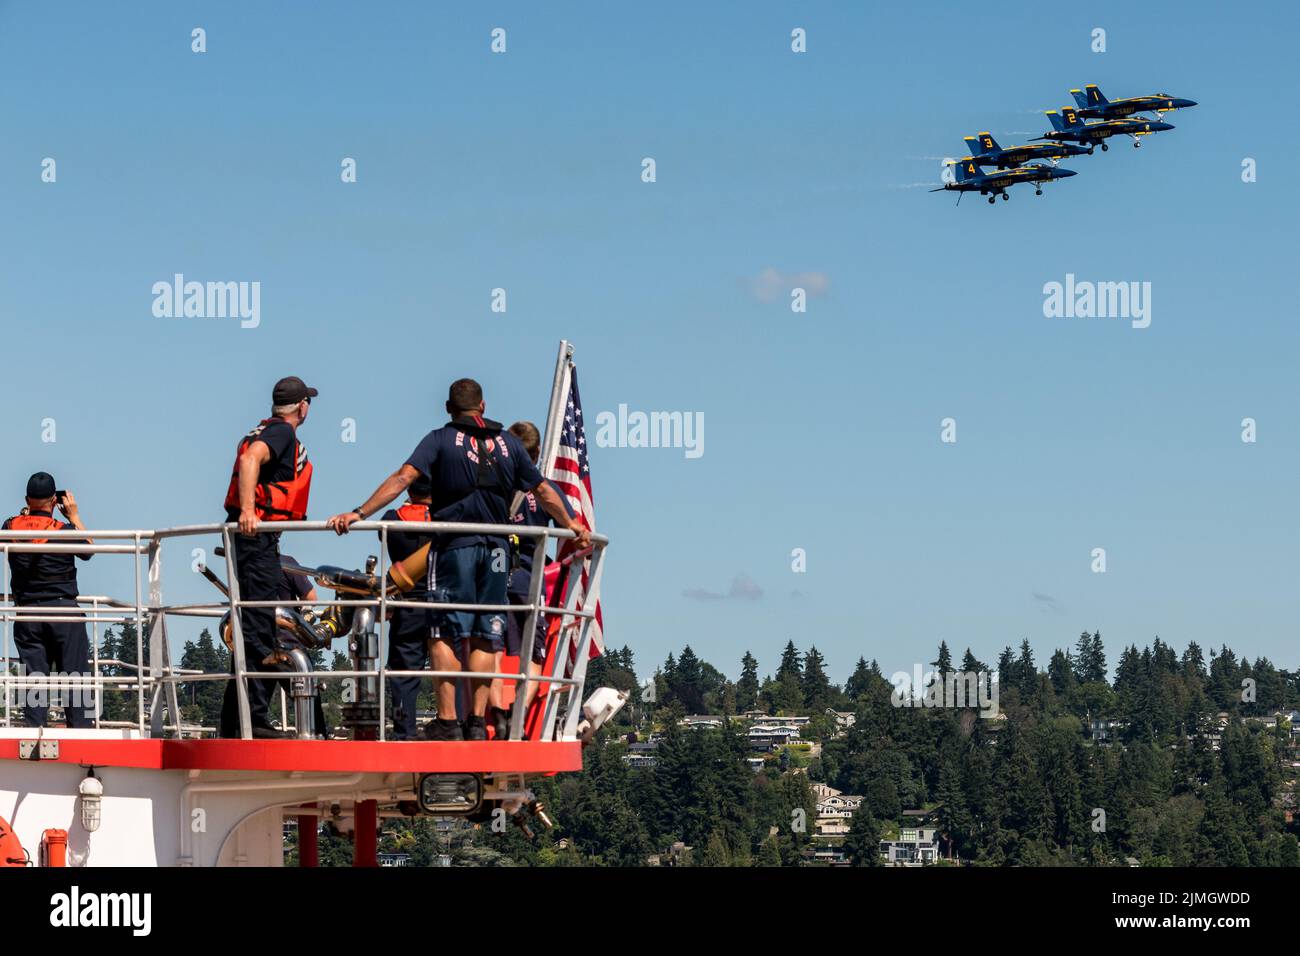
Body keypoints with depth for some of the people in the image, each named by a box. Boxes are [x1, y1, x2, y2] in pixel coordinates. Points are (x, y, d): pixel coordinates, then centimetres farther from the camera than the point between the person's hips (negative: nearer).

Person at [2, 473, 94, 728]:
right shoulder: (64, 531, -8)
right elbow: (89, 549, 11)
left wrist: (28, 511, 27)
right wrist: (75, 517, 17)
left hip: (27, 613, 3)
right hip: (63, 609, -3)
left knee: (34, 678, 4)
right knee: (77, 677, 0)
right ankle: (82, 729, -6)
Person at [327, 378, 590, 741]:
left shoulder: (441, 439, 2)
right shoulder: (507, 442, 13)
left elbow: (403, 477, -10)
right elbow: (543, 491, 20)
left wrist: (357, 514, -12)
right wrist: (572, 527, 35)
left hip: (455, 545, -3)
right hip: (496, 547, 3)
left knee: (446, 633, -2)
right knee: (485, 636, 6)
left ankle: (447, 721, -9)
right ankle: (477, 721, 3)